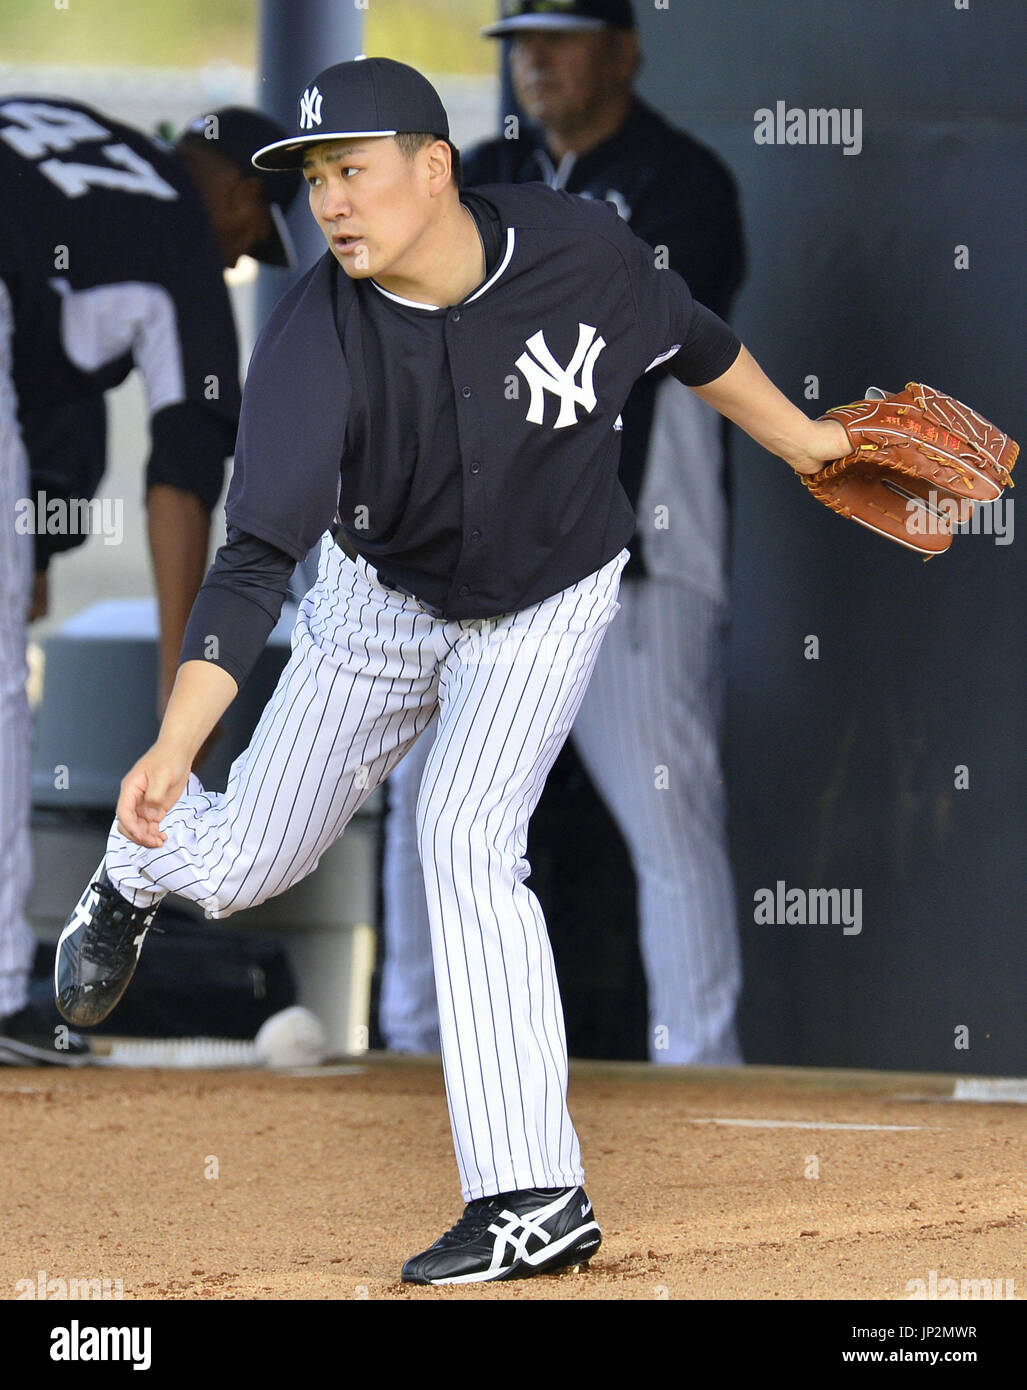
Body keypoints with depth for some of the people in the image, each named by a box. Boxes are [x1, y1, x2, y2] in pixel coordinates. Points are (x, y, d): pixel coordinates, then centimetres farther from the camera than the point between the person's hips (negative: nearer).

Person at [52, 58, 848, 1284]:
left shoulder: (580, 250, -26)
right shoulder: (316, 340, -29)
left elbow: (692, 341, -3)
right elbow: (254, 560, -35)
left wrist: (797, 438, 12)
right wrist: (173, 749, -46)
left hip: (548, 607, -1)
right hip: (382, 598, 1)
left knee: (467, 833, -22)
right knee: (246, 861, 6)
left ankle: (535, 1198, -19)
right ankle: (138, 866, 48)